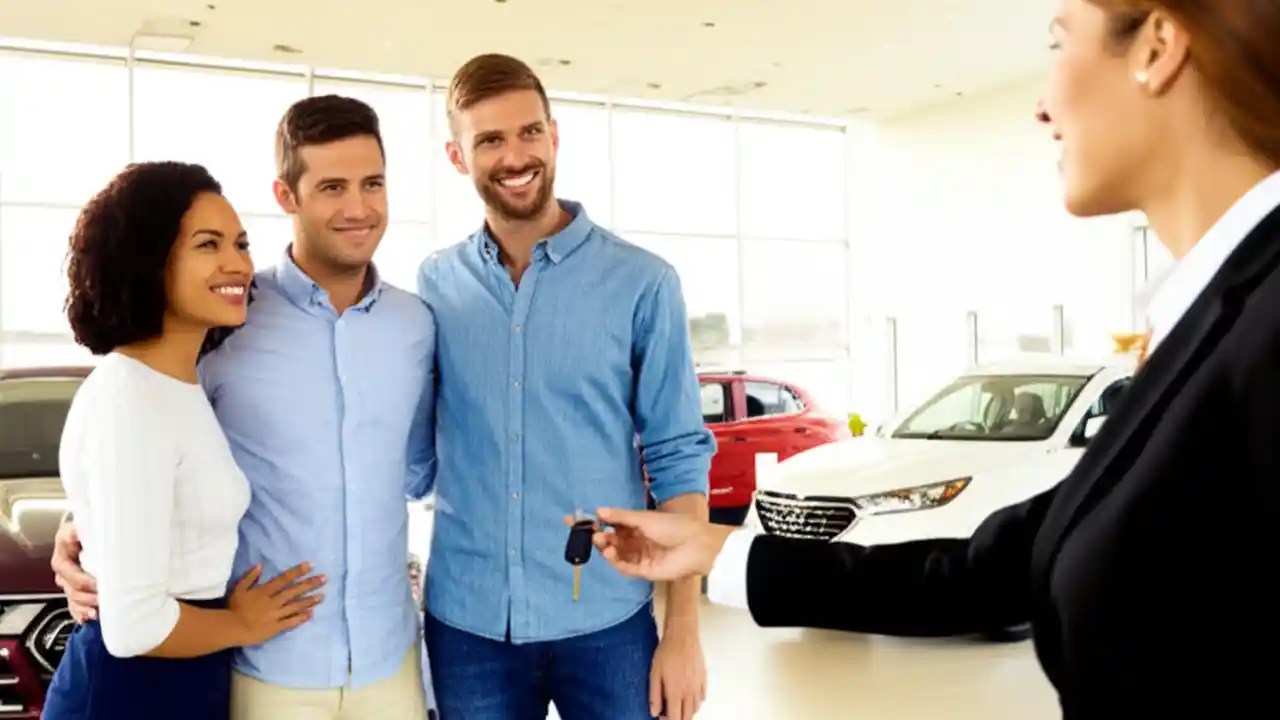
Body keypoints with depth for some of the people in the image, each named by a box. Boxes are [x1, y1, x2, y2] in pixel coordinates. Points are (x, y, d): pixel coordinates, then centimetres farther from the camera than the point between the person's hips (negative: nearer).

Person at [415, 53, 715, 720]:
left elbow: (678, 458, -5)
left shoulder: (641, 282, -6)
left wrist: (683, 629, -8)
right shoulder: (435, 284, 2)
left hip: (604, 620, -2)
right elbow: (416, 446, 10)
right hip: (465, 620, 2)